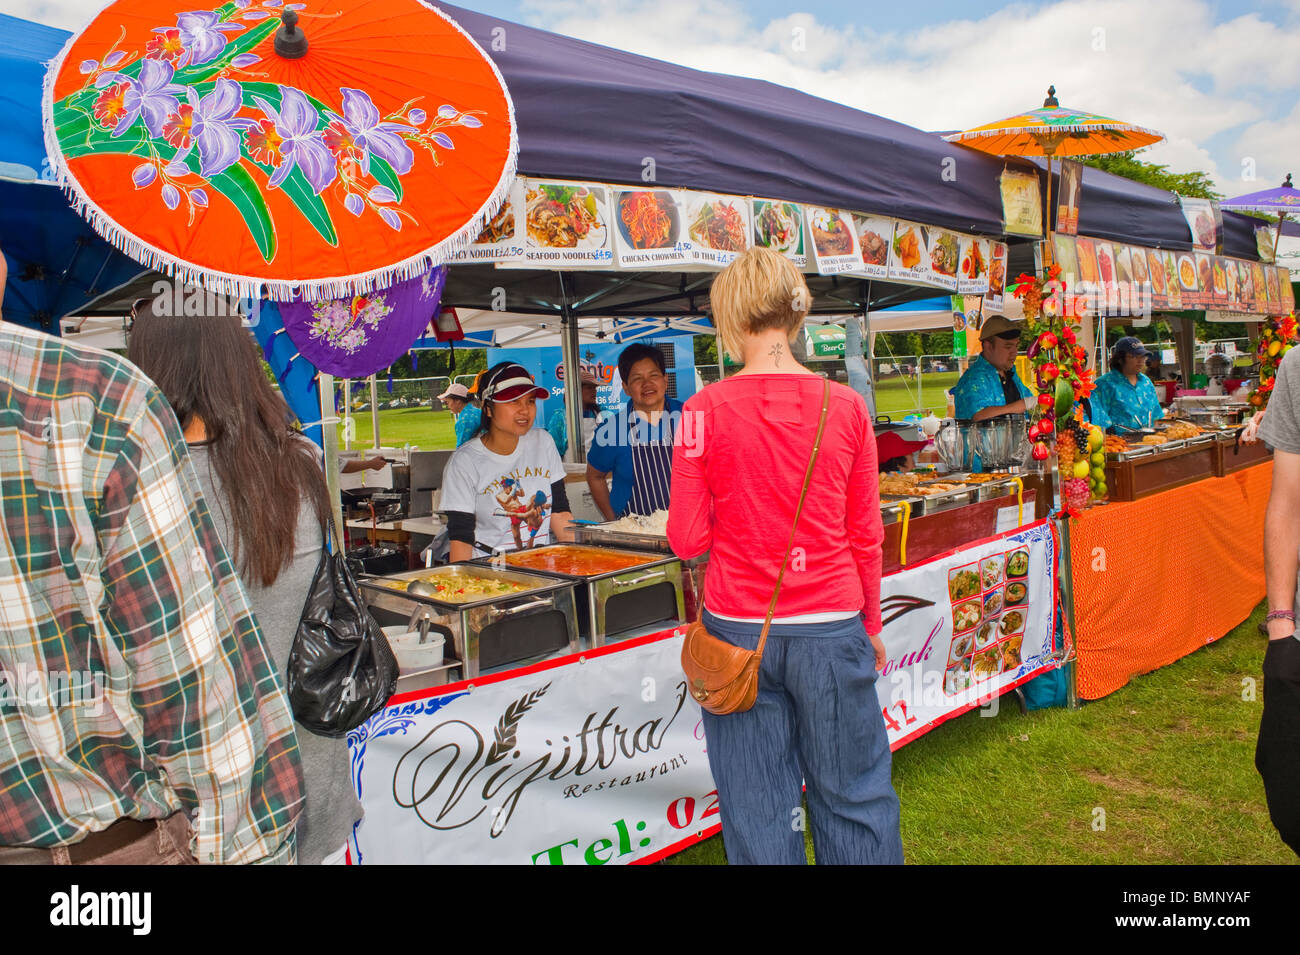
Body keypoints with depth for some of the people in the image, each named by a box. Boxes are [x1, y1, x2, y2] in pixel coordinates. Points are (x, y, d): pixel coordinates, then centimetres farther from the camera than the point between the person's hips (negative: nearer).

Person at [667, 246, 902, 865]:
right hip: (832, 628, 2)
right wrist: (871, 622, 15)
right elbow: (866, 535, 3)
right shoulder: (846, 405, -4)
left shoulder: (705, 411, -9)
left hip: (740, 629, -1)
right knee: (853, 797, 17)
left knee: (757, 808, 12)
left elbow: (688, 539, -6)